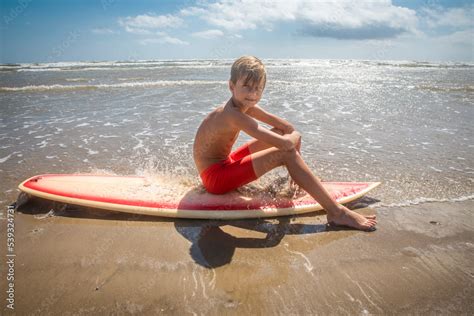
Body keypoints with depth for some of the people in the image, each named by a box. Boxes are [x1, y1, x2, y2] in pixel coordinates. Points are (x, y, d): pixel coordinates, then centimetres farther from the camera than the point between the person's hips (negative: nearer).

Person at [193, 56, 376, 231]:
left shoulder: (246, 106, 0)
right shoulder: (234, 115, -29)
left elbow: (288, 127, 3)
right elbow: (286, 144, -35)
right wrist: (294, 138, -13)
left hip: (224, 163, 9)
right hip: (214, 177, -9)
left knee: (281, 132, 8)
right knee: (286, 153, -22)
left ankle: (296, 185, 14)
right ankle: (337, 213, -19)